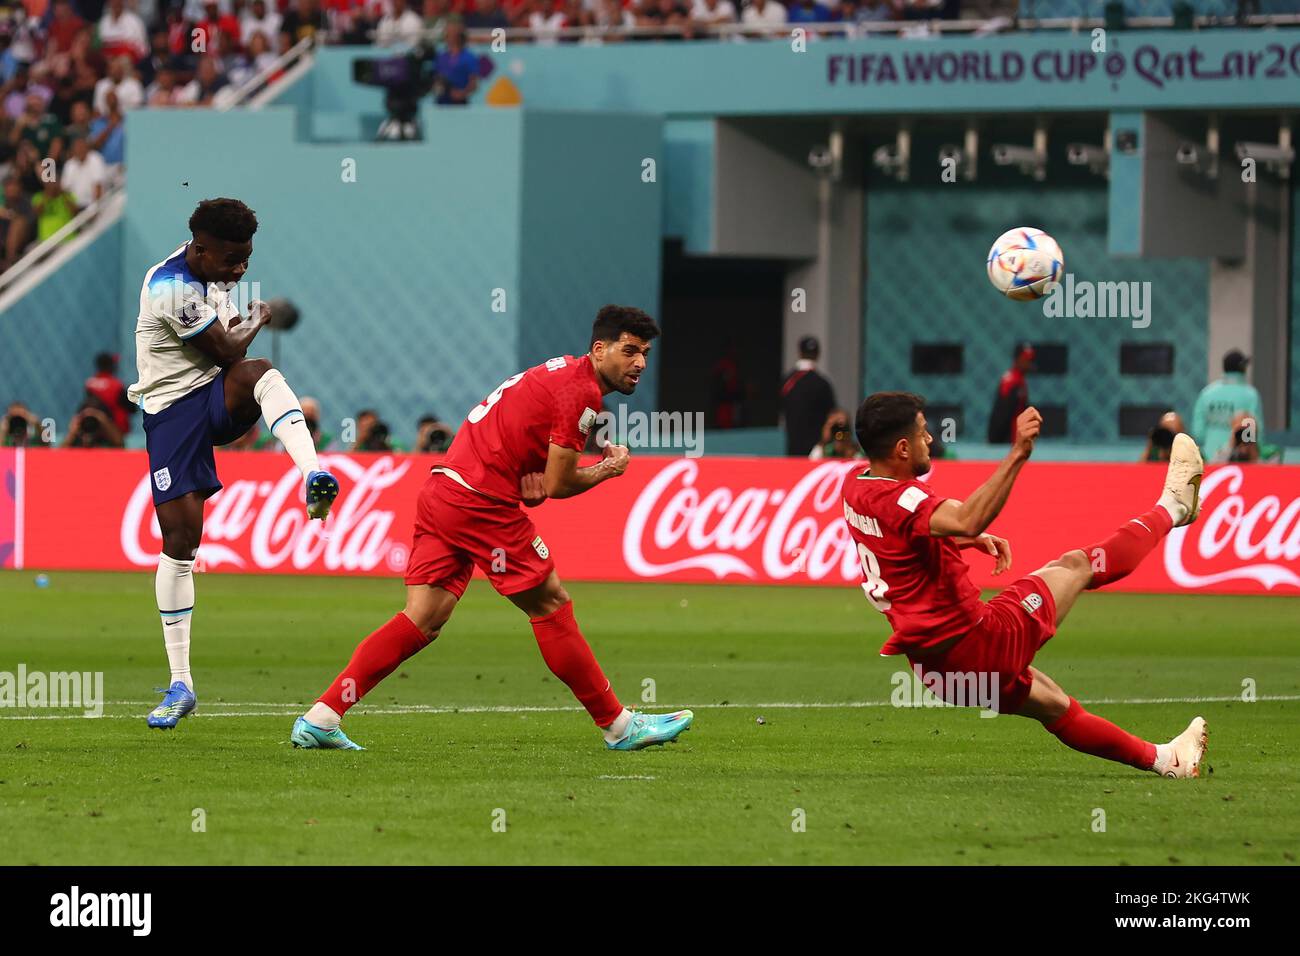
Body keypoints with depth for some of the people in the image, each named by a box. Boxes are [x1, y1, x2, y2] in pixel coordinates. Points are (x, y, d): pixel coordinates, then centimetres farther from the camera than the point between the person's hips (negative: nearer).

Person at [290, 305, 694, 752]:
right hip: (480, 502, -9)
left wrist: (533, 484, -3)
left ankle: (321, 717, -4)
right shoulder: (582, 391, -12)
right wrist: (608, 470, 7)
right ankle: (618, 725, 8)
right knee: (550, 603, 1)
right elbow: (558, 485, -11)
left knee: (423, 618, 3)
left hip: (442, 488, 9)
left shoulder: (561, 371, 19)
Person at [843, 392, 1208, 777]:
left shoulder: (856, 486, 4)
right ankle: (1171, 508, 30)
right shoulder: (897, 499, -27)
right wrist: (1017, 455, -50)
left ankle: (1162, 759, 42)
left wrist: (972, 538, 14)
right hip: (976, 645, -9)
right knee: (1076, 564, 9)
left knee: (1055, 706, 25)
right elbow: (967, 521, -46)